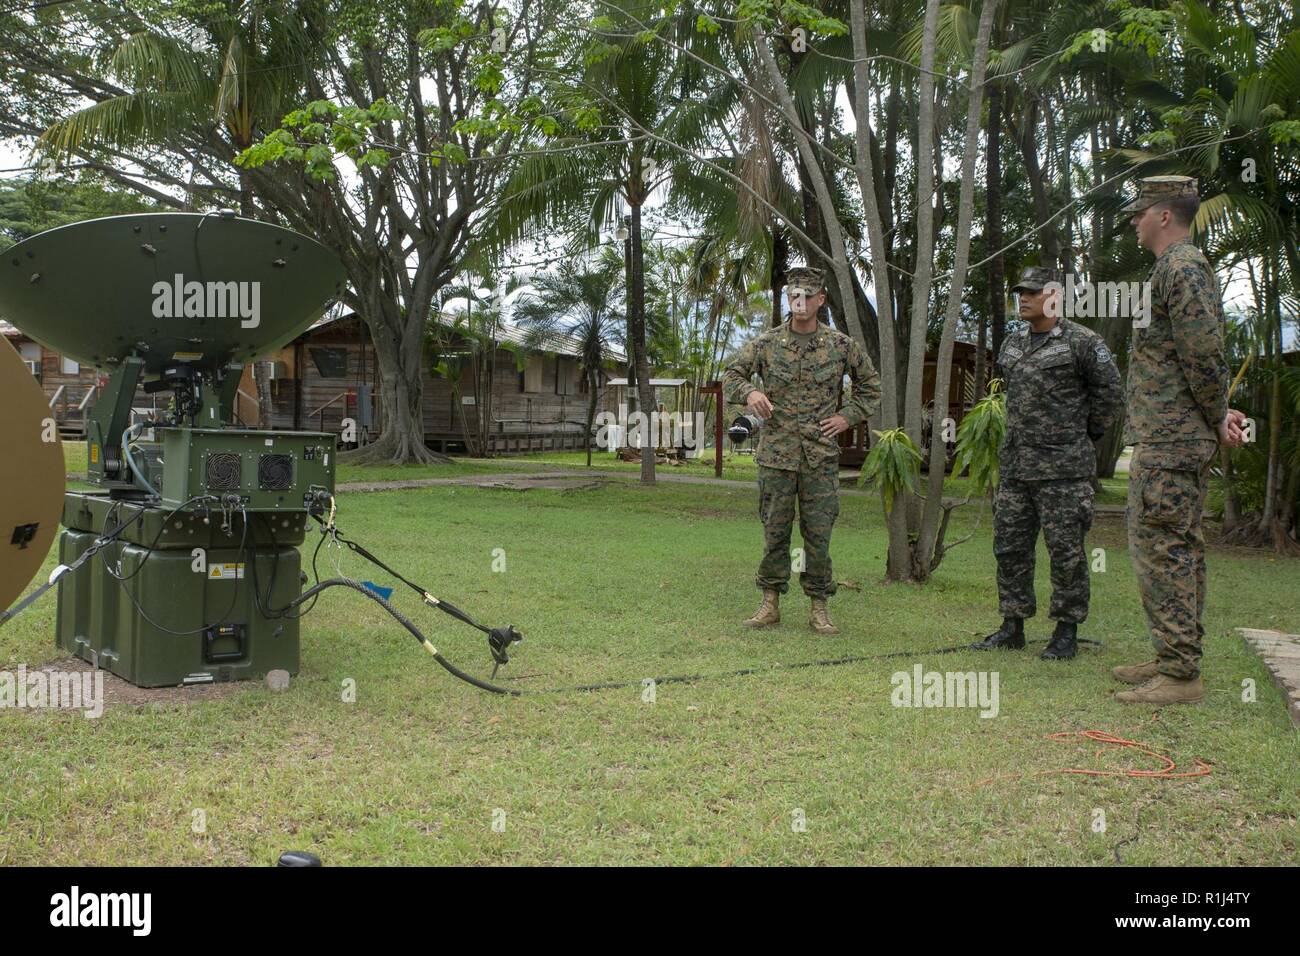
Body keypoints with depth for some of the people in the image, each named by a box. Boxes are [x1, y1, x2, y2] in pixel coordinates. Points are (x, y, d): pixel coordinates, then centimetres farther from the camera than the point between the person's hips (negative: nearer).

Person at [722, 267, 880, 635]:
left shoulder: (841, 345, 3)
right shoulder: (766, 343, 2)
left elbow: (870, 385, 16)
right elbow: (731, 375, 6)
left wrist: (847, 416, 2)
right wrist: (749, 392, -16)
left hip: (821, 455, 0)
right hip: (776, 454, 0)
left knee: (819, 532, 3)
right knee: (774, 530, 5)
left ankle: (819, 607, 13)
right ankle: (770, 603, 15)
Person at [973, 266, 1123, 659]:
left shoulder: (1082, 342, -6)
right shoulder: (1011, 345, 14)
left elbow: (1110, 394, -1)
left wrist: (1083, 433, 5)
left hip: (1063, 468, -7)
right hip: (1014, 465, 7)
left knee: (1066, 551, -1)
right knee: (1010, 546, 8)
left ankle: (1067, 633, 7)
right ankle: (1012, 627, 17)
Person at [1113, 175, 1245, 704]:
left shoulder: (1182, 269, -14)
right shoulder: (1177, 268, 20)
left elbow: (1204, 357, -20)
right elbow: (1202, 360, 22)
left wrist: (1217, 419, -9)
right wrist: (1217, 416, 13)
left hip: (1170, 442, -11)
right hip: (1170, 438, 11)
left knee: (1164, 549, -9)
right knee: (1178, 549, 15)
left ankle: (1180, 673, -5)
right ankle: (1175, 656, 24)